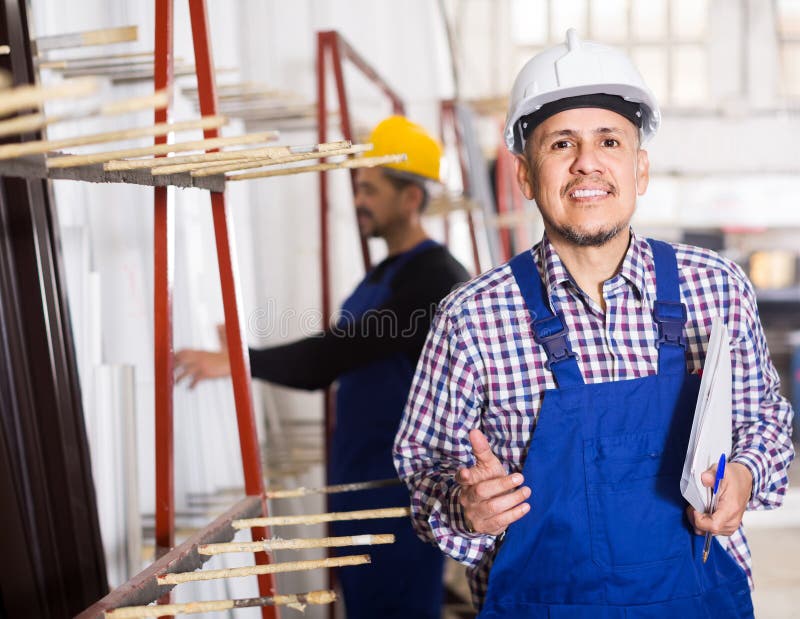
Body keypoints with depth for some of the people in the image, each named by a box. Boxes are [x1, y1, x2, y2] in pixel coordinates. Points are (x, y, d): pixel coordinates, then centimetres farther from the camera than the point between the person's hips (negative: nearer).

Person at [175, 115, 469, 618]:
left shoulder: (436, 279, -16)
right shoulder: (380, 277, 15)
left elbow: (342, 350, -24)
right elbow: (325, 369, 19)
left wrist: (240, 362, -24)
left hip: (403, 495, -9)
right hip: (358, 489, 9)